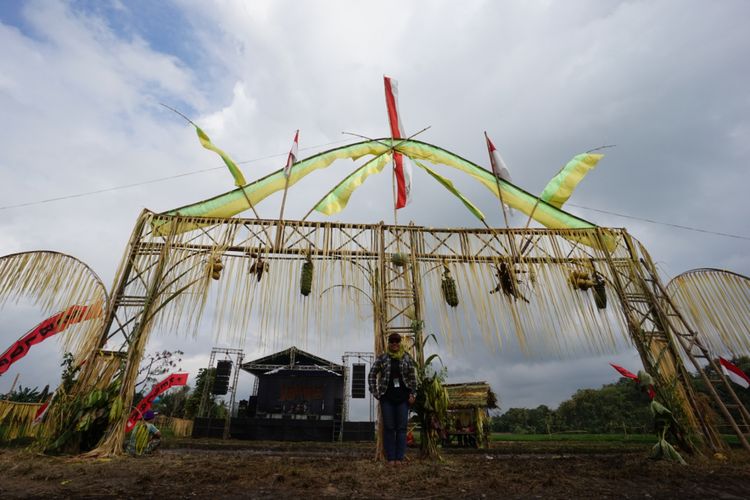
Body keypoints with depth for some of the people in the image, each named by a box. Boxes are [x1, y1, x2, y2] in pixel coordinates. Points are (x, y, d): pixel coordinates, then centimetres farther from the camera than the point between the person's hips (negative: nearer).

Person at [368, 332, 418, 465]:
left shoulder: (407, 358, 3)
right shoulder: (382, 358, 0)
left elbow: (413, 378, 6)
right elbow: (371, 375, 5)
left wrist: (413, 394, -1)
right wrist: (375, 393, 0)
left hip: (403, 398, 1)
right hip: (387, 398, -1)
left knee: (401, 428, 5)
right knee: (389, 428, 5)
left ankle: (399, 458, 15)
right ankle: (390, 458, 16)